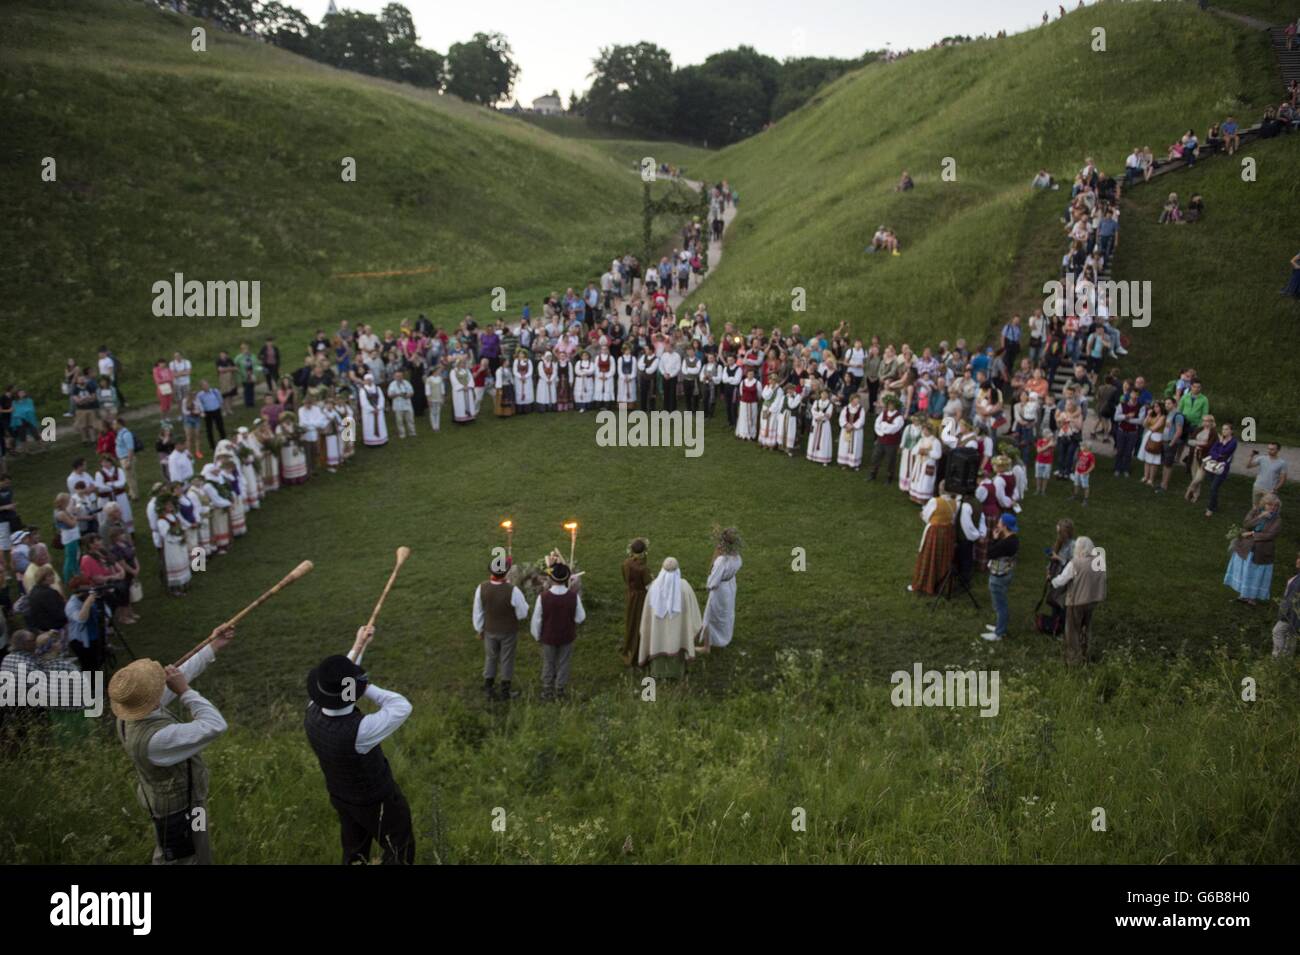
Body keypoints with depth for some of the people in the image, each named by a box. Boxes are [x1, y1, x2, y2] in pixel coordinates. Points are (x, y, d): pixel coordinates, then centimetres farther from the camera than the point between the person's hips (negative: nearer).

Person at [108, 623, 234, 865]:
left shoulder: (131, 709, -16)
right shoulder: (154, 739, -42)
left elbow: (176, 677, -3)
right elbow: (214, 726, -38)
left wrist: (213, 647, 1)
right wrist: (185, 691, -30)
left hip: (177, 797, 8)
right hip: (178, 810, -8)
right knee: (183, 858, 17)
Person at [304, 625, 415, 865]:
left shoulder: (313, 715, -24)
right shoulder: (357, 732, -44)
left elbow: (336, 683, -4)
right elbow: (402, 707, -32)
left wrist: (358, 646, 2)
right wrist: (366, 687, -26)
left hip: (340, 797, 6)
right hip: (376, 801, -6)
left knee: (354, 851, 30)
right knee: (399, 851, 21)